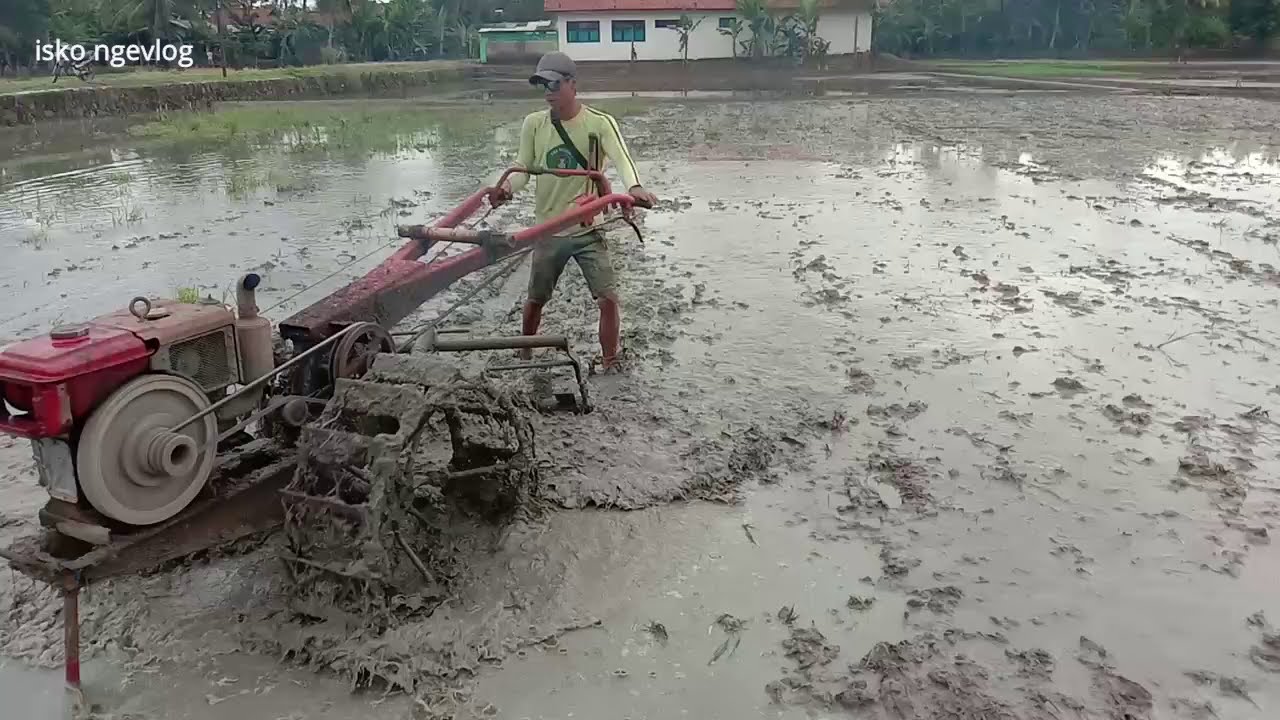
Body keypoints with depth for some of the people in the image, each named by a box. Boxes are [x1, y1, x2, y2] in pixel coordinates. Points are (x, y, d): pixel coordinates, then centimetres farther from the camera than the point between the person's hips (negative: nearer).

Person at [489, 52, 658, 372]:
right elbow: (523, 166, 0)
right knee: (536, 298, 16)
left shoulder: (600, 123, -11)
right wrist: (507, 187, -24)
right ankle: (524, 356, 38)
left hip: (588, 228, -2)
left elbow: (620, 157, -26)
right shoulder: (534, 123, -1)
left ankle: (610, 366, 9)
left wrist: (634, 186, -48)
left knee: (608, 299, -8)